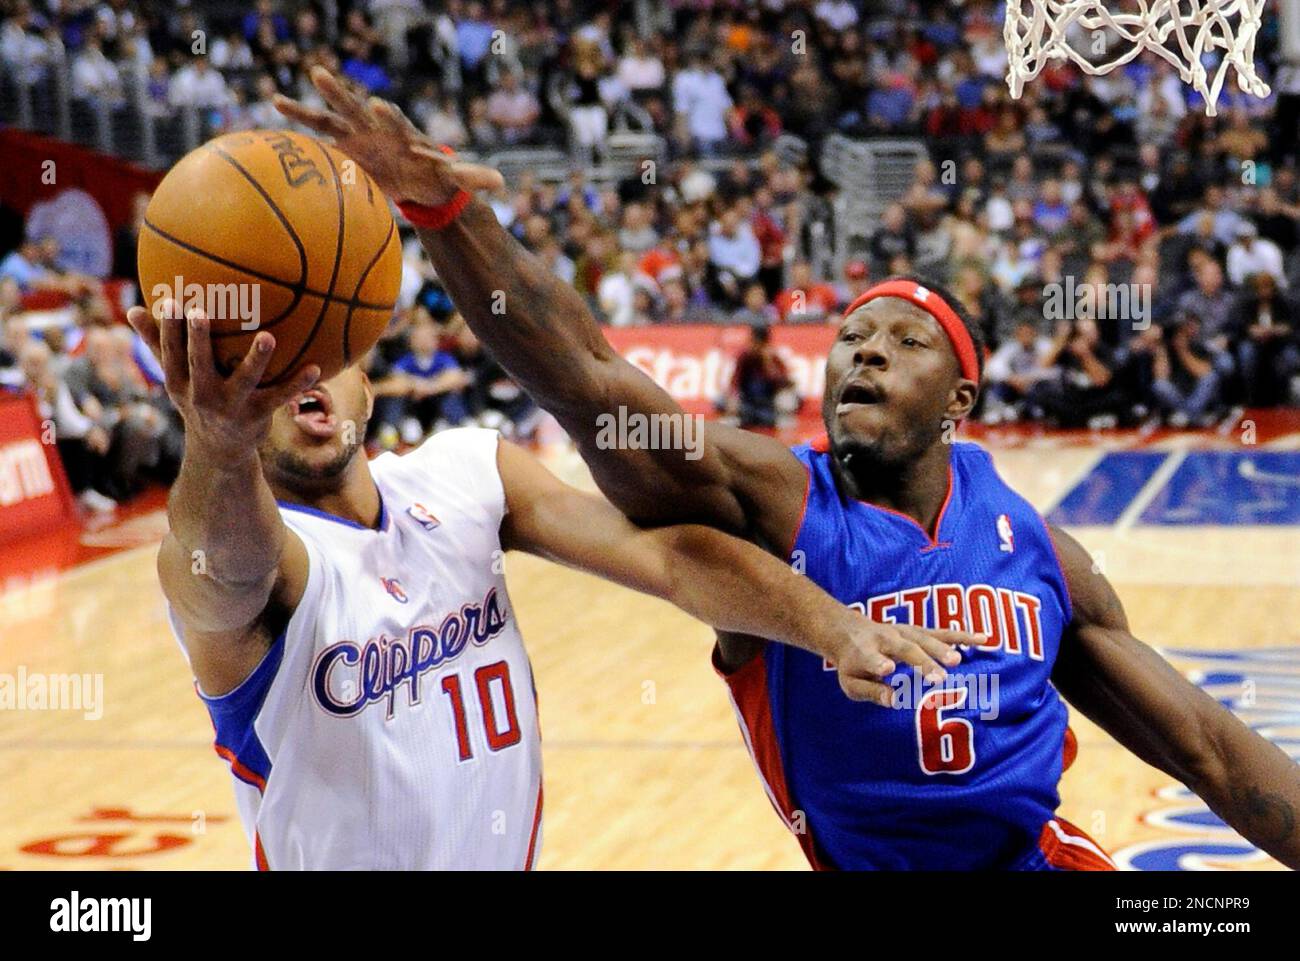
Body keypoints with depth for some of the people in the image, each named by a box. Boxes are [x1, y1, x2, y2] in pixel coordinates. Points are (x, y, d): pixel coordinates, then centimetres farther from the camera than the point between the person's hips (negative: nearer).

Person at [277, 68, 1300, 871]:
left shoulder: (1032, 543, -1)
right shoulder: (768, 499, -13)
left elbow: (1205, 744, 6)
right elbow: (590, 381, -28)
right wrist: (444, 210, -41)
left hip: (1045, 856, 3)